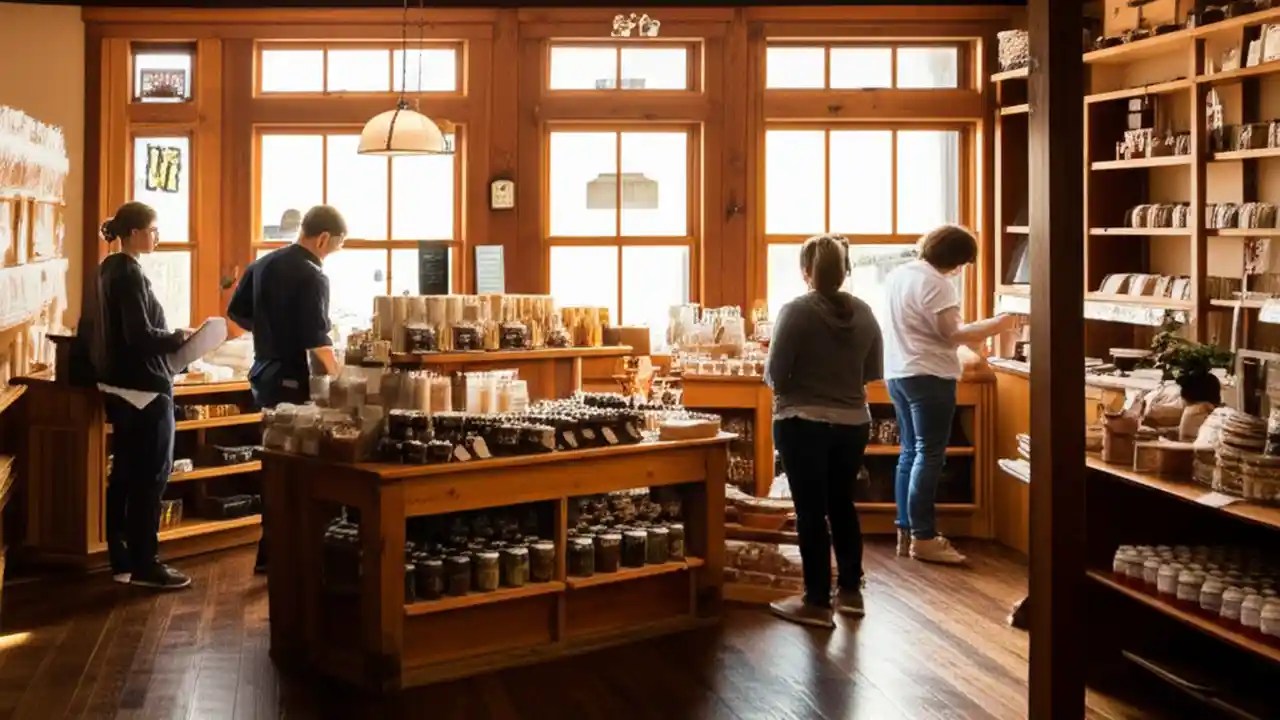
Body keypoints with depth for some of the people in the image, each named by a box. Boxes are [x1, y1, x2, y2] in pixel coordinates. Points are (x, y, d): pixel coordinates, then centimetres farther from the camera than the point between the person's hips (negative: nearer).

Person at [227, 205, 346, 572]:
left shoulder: (262, 264, 7)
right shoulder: (312, 276, -17)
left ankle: (272, 552, 23)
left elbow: (237, 312, 16)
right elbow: (317, 340, -22)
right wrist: (338, 382, -15)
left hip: (264, 375, 9)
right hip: (293, 380, -9)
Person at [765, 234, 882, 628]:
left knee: (811, 511, 3)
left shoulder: (796, 311, -14)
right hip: (853, 423, 5)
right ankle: (851, 590, 26)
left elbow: (775, 374, -13)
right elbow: (873, 371, 9)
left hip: (804, 425, -5)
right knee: (842, 504, 19)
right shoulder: (863, 312, 1)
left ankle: (817, 602, 8)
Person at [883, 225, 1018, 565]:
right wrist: (997, 325, -9)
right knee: (929, 456, -6)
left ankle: (906, 532, 15)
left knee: (910, 452, 13)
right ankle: (923, 537, -6)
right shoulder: (935, 283, -15)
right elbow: (951, 334, -17)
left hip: (898, 373, 9)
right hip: (928, 376, -9)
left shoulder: (898, 274, 12)